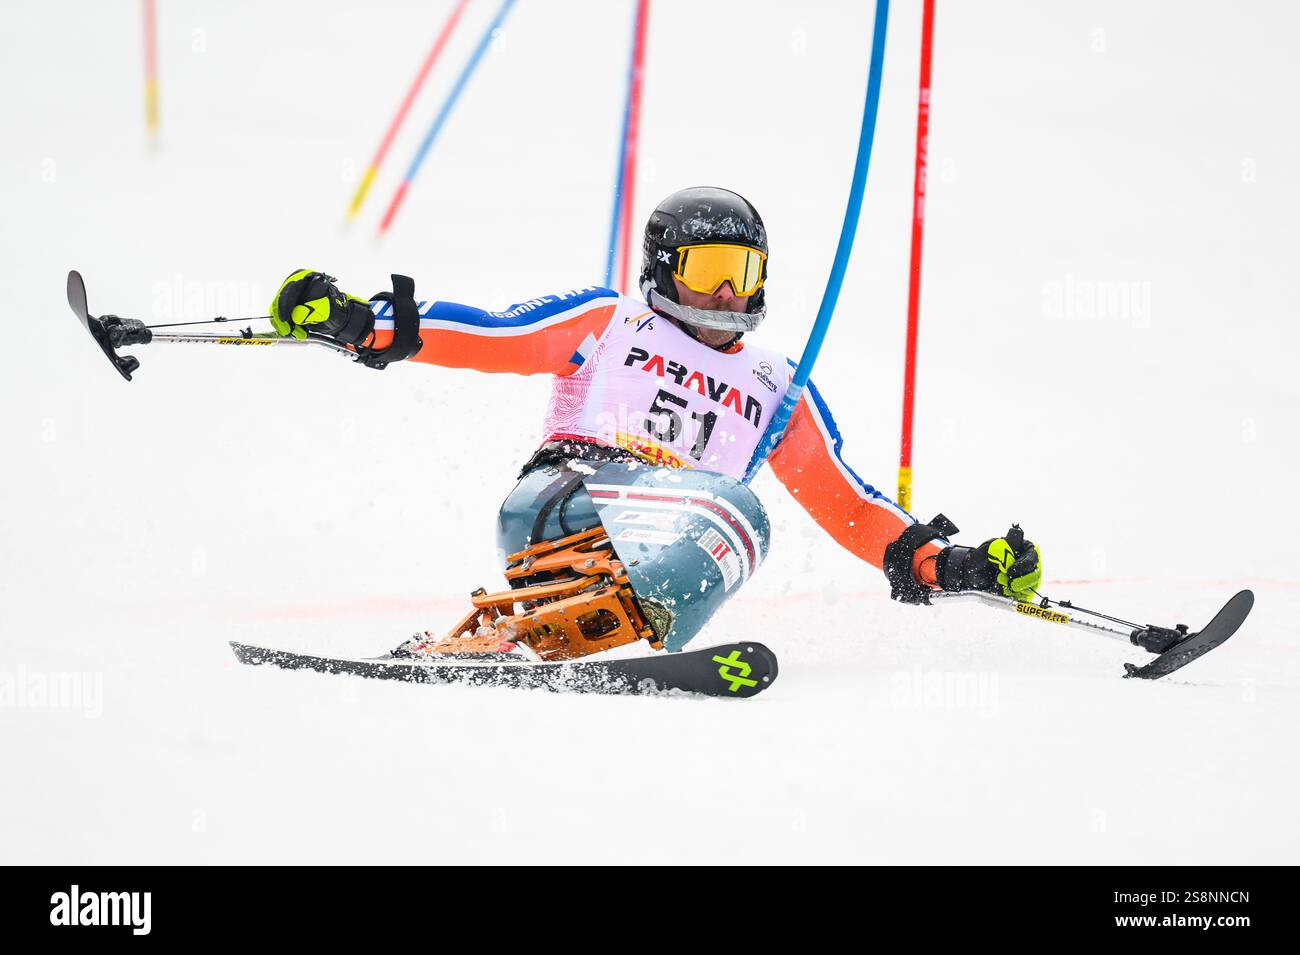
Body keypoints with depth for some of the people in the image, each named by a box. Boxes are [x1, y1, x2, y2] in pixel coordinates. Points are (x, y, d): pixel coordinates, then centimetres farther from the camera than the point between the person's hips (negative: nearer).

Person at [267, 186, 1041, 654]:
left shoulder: (775, 389, 29)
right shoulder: (607, 325, 21)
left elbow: (846, 503, 28)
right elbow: (486, 336, 12)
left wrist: (939, 564, 13)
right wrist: (364, 324, -3)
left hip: (679, 533, 2)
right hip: (555, 506, -2)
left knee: (738, 512, -35)